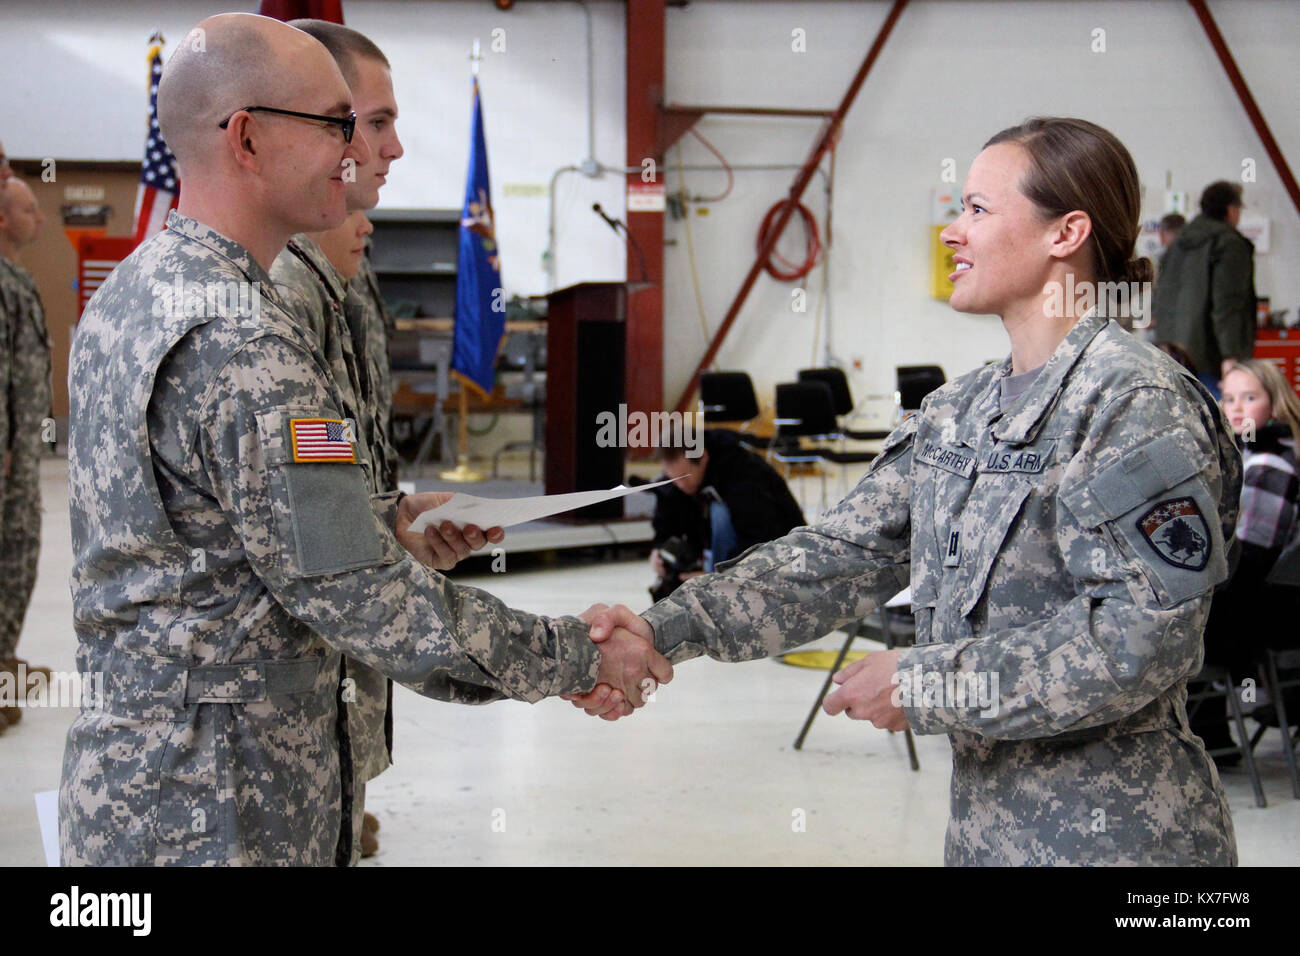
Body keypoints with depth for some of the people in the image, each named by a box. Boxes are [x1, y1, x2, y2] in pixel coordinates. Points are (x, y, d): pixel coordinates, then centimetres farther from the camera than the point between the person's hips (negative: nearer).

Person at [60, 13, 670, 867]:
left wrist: (387, 520, 5)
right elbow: (358, 601, -24)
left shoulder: (130, 290, 7)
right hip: (215, 809, -9)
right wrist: (579, 657, -15)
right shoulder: (242, 340, -25)